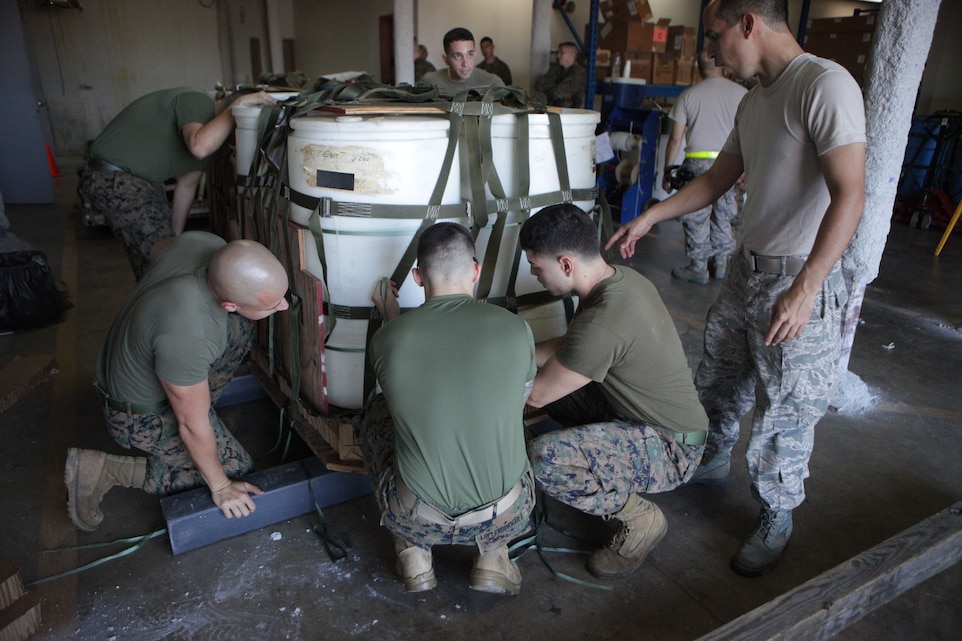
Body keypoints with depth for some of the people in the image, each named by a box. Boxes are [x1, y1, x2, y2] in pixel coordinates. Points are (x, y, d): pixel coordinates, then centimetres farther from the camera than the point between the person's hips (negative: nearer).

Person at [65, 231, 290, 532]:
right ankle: (104, 470, 4)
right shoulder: (186, 337, -43)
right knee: (235, 466, 5)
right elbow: (192, 427, -26)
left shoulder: (205, 242, -24)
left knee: (240, 328, 1)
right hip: (142, 417, -7)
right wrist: (220, 487, -11)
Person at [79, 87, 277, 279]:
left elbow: (187, 184, 15)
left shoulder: (210, 137, 10)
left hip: (145, 182, 10)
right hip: (112, 178, -10)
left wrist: (176, 235, 13)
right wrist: (238, 104, -31)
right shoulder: (198, 102, -19)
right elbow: (199, 148, -40)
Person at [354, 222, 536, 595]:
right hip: (505, 518, 1)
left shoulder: (387, 340, -9)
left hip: (418, 519, 0)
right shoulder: (515, 330, -8)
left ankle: (413, 552, 20)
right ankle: (493, 554, 17)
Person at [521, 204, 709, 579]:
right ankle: (611, 469, 17)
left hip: (670, 449, -9)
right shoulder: (623, 278, -4)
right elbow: (571, 345, 12)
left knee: (543, 458, -26)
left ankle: (640, 518, -2)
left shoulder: (603, 322, -32)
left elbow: (536, 395, -20)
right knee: (554, 375, 7)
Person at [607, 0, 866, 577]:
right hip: (747, 269, 9)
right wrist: (649, 217, 16)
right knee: (718, 382, 21)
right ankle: (713, 461, 46)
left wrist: (804, 289, -30)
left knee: (785, 414, 4)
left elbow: (849, 196, -25)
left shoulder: (826, 86, -18)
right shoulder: (754, 101, 11)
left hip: (801, 281, -8)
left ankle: (778, 517, 26)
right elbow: (717, 181, 20)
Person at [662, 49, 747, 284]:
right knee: (723, 215, 15)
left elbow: (675, 138, 0)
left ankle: (698, 267, 11)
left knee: (696, 216, 5)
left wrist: (667, 170, 8)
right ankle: (720, 263, 24)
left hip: (699, 162, -2)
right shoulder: (741, 93, 3)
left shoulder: (689, 95, 1)